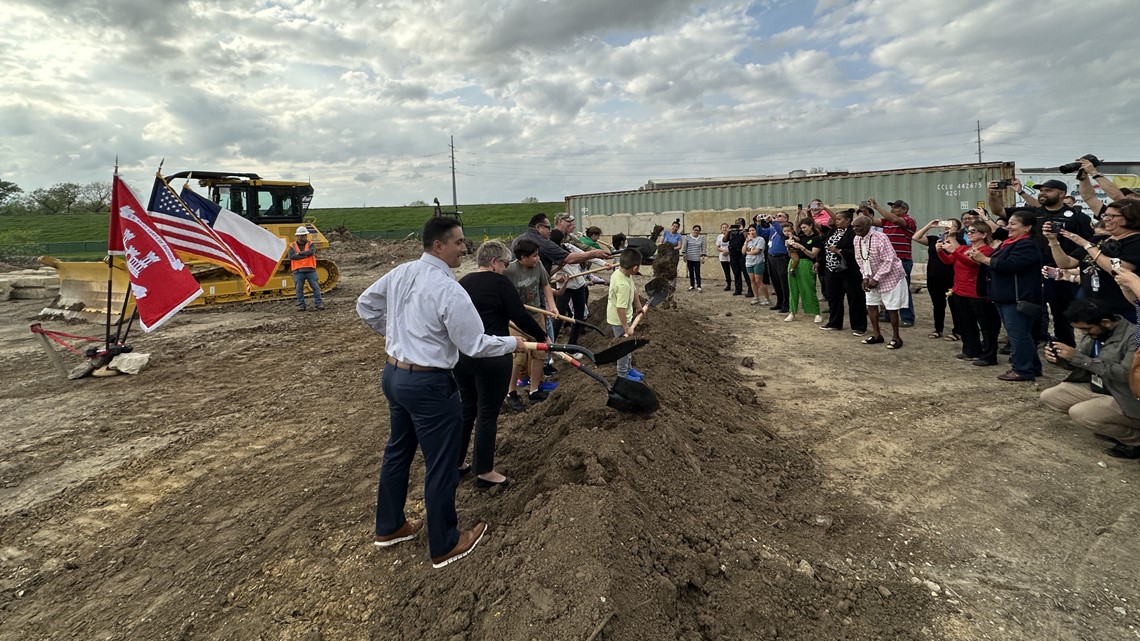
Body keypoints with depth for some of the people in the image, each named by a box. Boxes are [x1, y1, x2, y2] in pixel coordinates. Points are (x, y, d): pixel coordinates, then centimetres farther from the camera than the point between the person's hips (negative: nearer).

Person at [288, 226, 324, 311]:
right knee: (299, 289, 4)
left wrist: (299, 253, -10)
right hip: (298, 271, 1)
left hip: (310, 270, -1)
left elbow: (311, 252, -14)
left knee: (315, 287, -2)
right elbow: (291, 256, -9)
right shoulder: (293, 246, 8)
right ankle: (301, 305, 12)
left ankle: (319, 303, 3)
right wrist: (305, 255, -12)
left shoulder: (311, 244, 7)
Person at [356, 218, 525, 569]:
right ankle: (444, 545, 24)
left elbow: (365, 306, 15)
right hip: (429, 384, -9)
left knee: (397, 451, 24)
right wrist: (513, 343, -4)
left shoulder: (400, 273, 1)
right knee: (441, 467, 7)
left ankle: (389, 526, 43)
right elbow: (475, 345, -19)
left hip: (393, 374, 9)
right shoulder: (449, 290, -23)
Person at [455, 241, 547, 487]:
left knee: (466, 408, 20)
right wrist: (543, 336, 2)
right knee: (487, 413, 4)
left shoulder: (462, 282, 11)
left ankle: (456, 463, 31)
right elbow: (520, 316, -12)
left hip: (460, 353, 7)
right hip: (490, 356, -7)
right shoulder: (500, 282, -9)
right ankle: (484, 473, 16)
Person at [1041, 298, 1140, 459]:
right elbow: (1079, 366, 8)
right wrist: (1059, 359, -15)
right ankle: (1110, 426, 6)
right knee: (1048, 397, 0)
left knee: (1079, 413, -29)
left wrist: (1078, 357, -33)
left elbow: (1126, 374, -33)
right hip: (1097, 389, 9)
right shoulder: (1093, 332, -1)